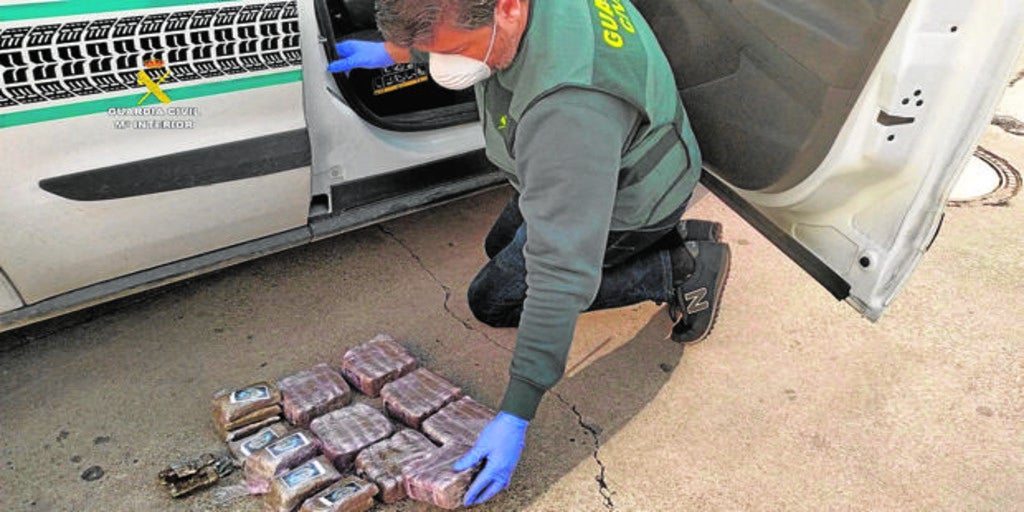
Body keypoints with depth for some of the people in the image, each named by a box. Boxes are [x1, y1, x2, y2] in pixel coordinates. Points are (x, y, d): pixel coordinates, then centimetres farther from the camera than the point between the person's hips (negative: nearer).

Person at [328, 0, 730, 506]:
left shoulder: (570, 106, -44)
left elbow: (561, 271, -41)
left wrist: (516, 416, -37)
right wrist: (392, 51, 12)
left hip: (626, 199, -8)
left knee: (493, 299, 1)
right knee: (502, 247, 24)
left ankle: (679, 270, -2)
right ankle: (664, 238, 17)